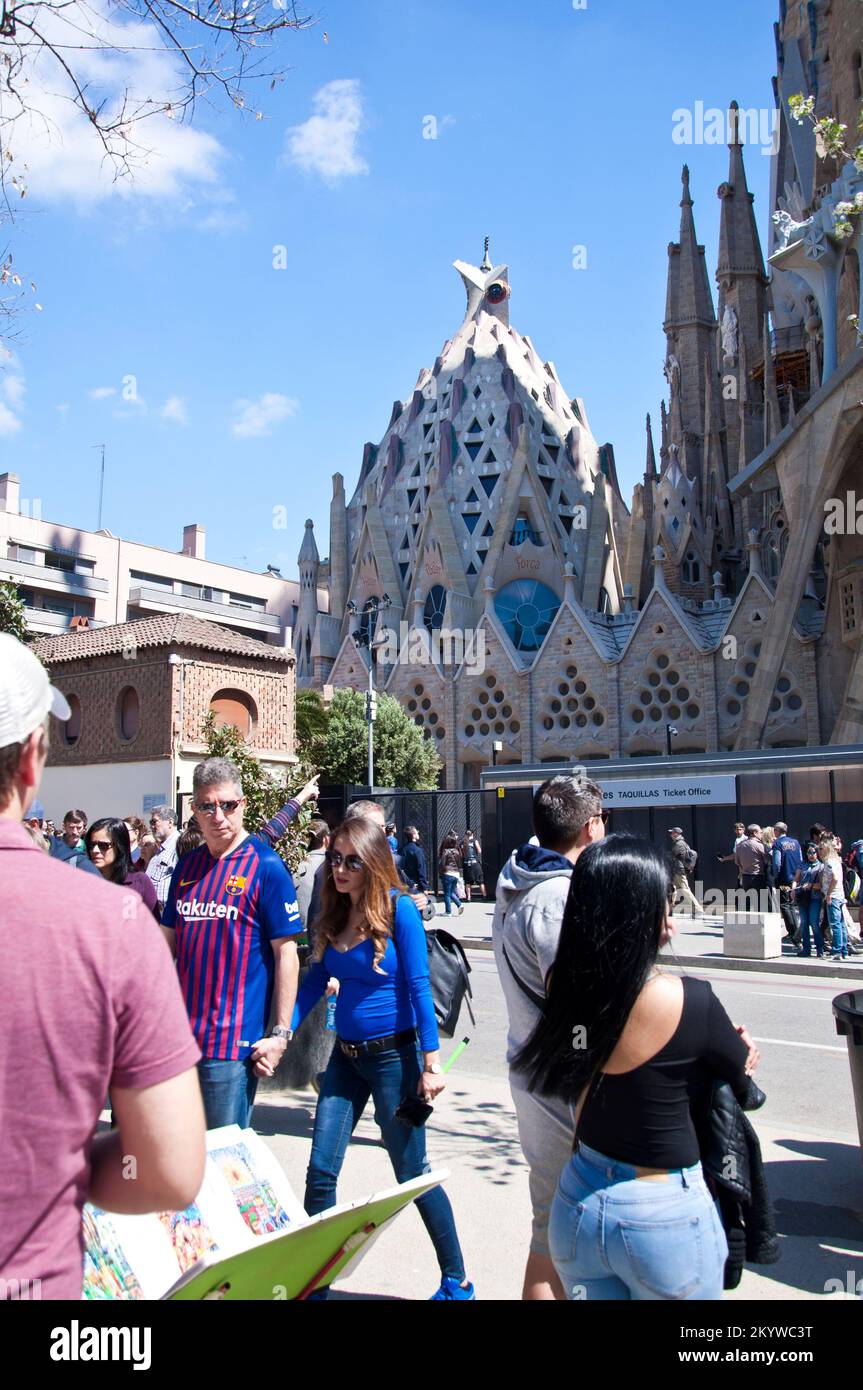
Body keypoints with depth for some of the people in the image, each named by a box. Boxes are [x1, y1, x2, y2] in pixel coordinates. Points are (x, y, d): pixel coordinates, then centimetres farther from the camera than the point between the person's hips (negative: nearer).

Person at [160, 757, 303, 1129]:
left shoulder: (265, 866, -9)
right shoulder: (187, 866, 9)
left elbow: (286, 955, -10)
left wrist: (280, 1034, -12)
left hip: (234, 1041, -6)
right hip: (182, 1035, 6)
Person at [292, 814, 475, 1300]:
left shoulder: (399, 909, -15)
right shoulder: (335, 913, 3)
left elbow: (419, 986, -16)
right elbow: (316, 982, 7)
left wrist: (431, 1062, -18)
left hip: (393, 1056, -6)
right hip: (345, 1055, 6)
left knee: (413, 1174, 7)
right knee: (321, 1171, 6)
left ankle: (457, 1282, 26)